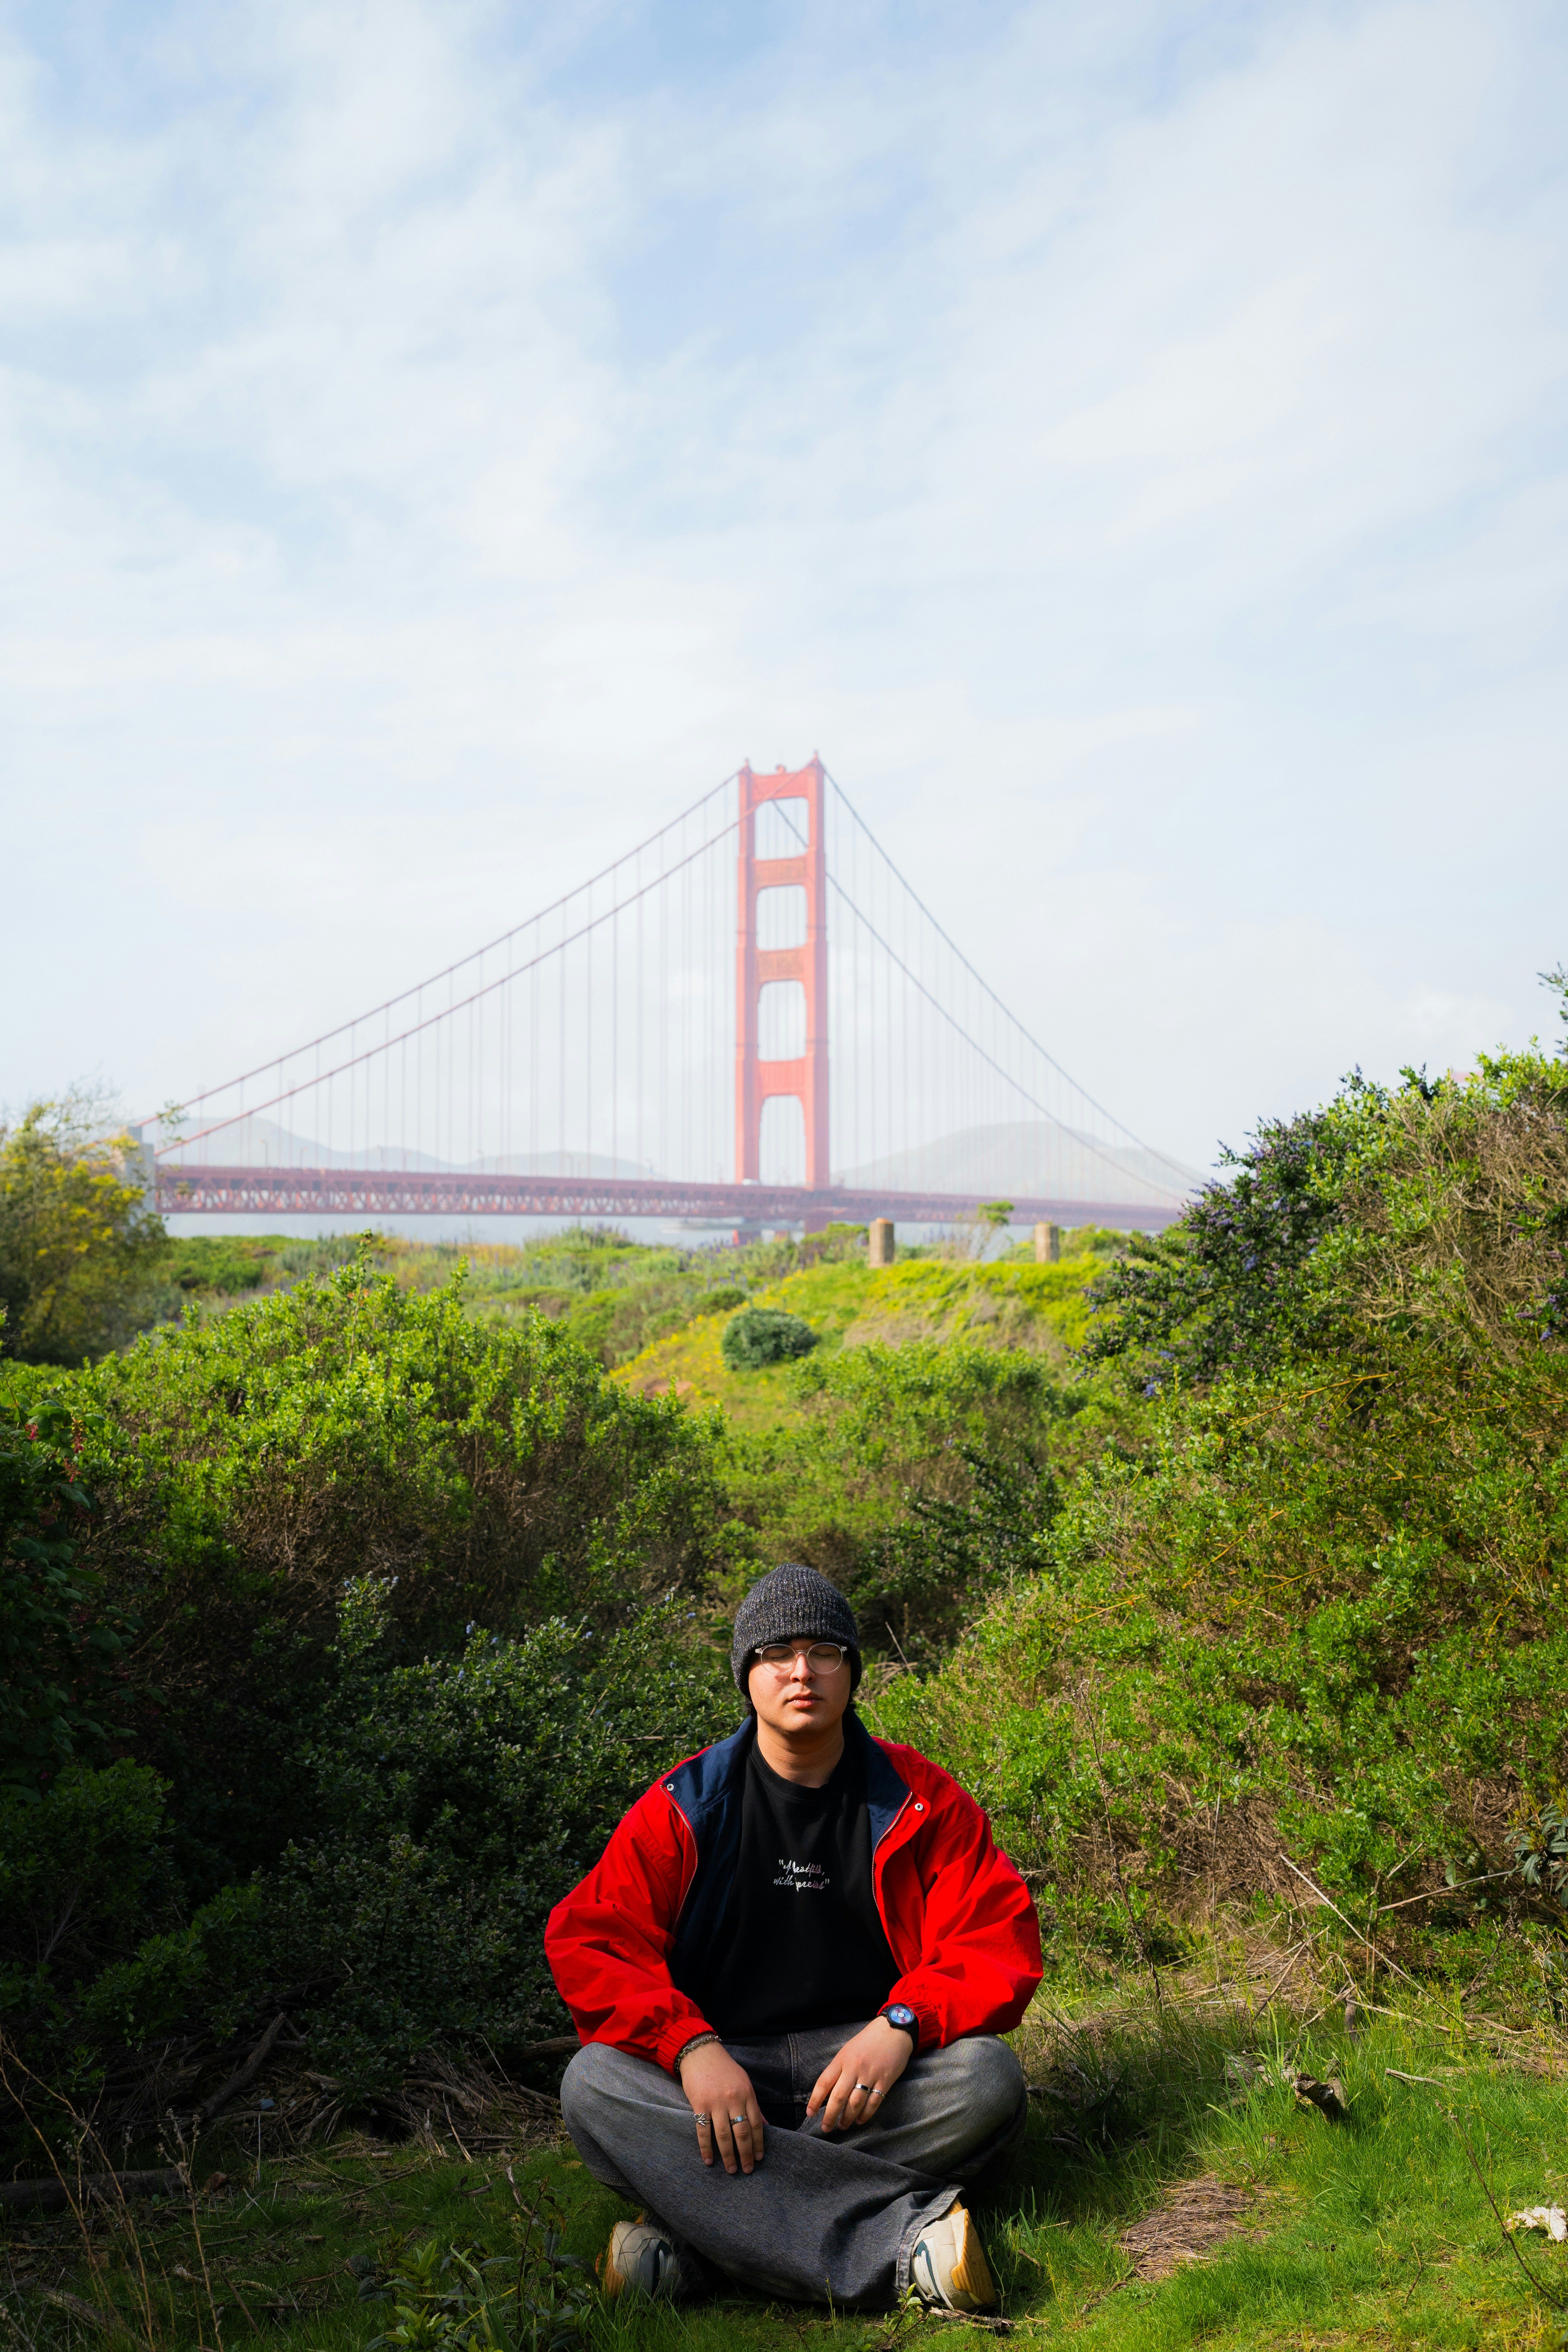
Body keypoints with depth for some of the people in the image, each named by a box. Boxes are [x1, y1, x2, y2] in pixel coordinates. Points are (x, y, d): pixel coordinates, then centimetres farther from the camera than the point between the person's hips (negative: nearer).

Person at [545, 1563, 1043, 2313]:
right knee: (593, 2085, -29)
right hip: (721, 2070, 0)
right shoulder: (683, 1807, 3)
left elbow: (999, 1940, -2)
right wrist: (690, 2047, -22)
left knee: (987, 2080, -30)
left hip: (869, 2064, 0)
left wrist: (902, 2024, -21)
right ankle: (907, 2239, -36)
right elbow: (590, 1942, -4)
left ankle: (695, 2235, -30)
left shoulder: (921, 1800, 4)